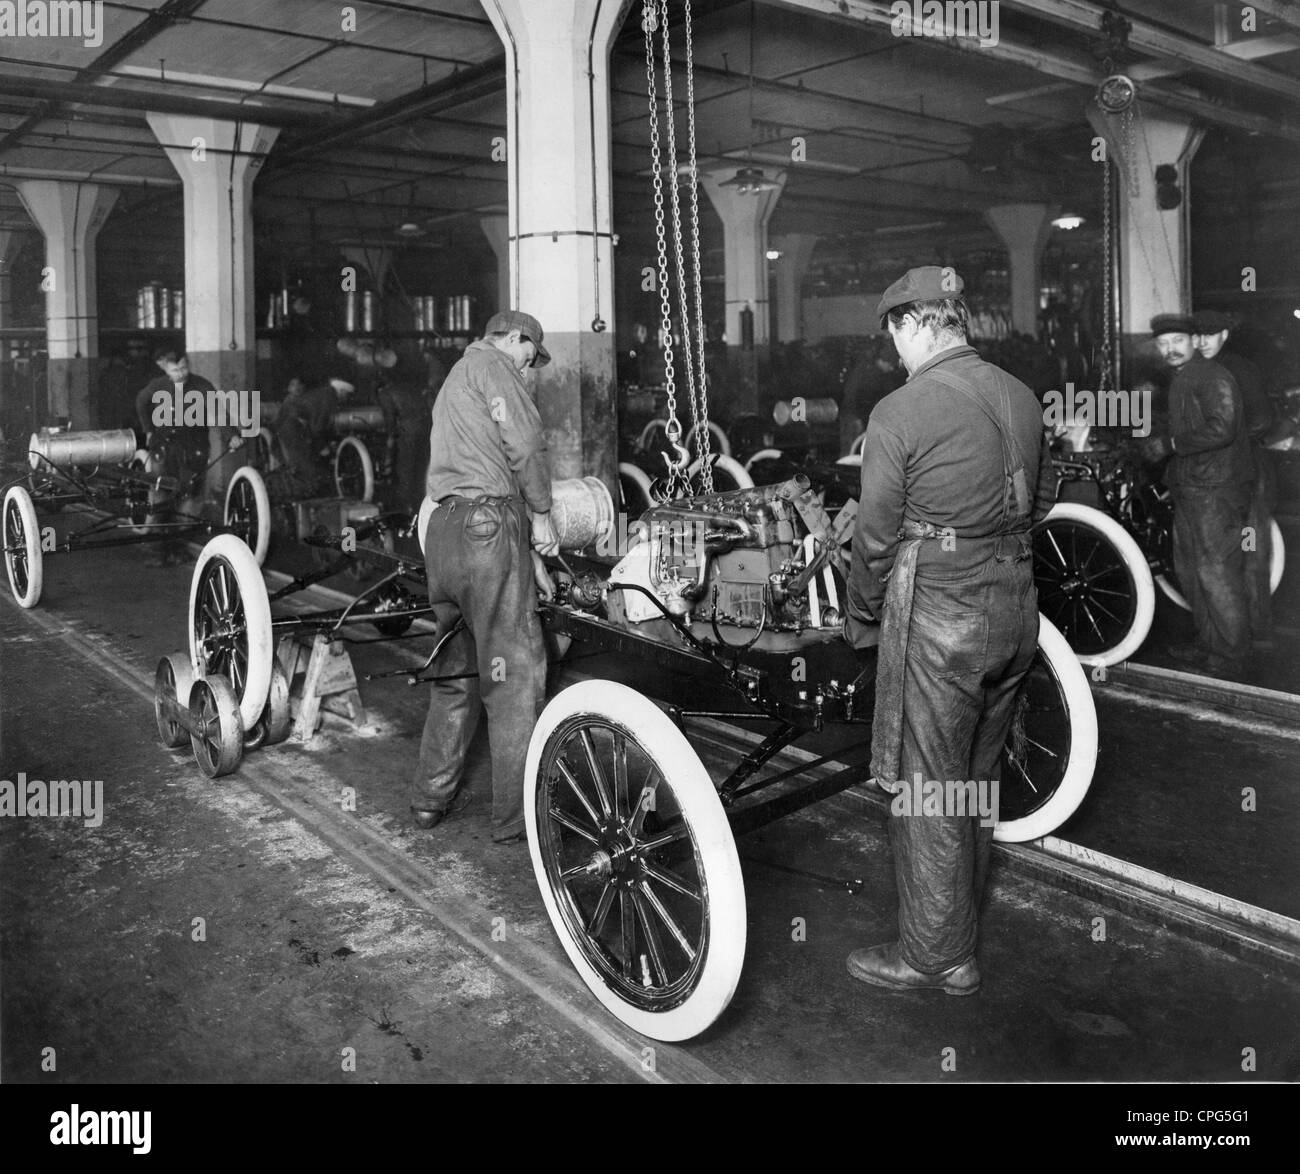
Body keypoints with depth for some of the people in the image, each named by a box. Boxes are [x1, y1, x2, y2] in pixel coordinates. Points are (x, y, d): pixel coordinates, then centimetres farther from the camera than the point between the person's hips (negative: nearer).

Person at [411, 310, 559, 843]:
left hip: (442, 528, 9)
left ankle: (430, 798, 23)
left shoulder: (454, 383, 32)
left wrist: (529, 555, 27)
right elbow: (525, 444, -13)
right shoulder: (491, 363, 2)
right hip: (487, 526, -9)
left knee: (456, 671, 17)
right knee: (514, 672, -5)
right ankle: (516, 816, -1)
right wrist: (542, 513, 0)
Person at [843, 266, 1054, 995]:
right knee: (978, 779, 20)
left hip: (938, 616, -7)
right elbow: (1041, 502, 16)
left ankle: (936, 958, 18)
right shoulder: (1022, 397, 6)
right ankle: (962, 930, 37)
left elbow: (877, 537, -11)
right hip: (1015, 606, 7)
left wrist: (861, 621, 3)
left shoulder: (899, 414, -14)